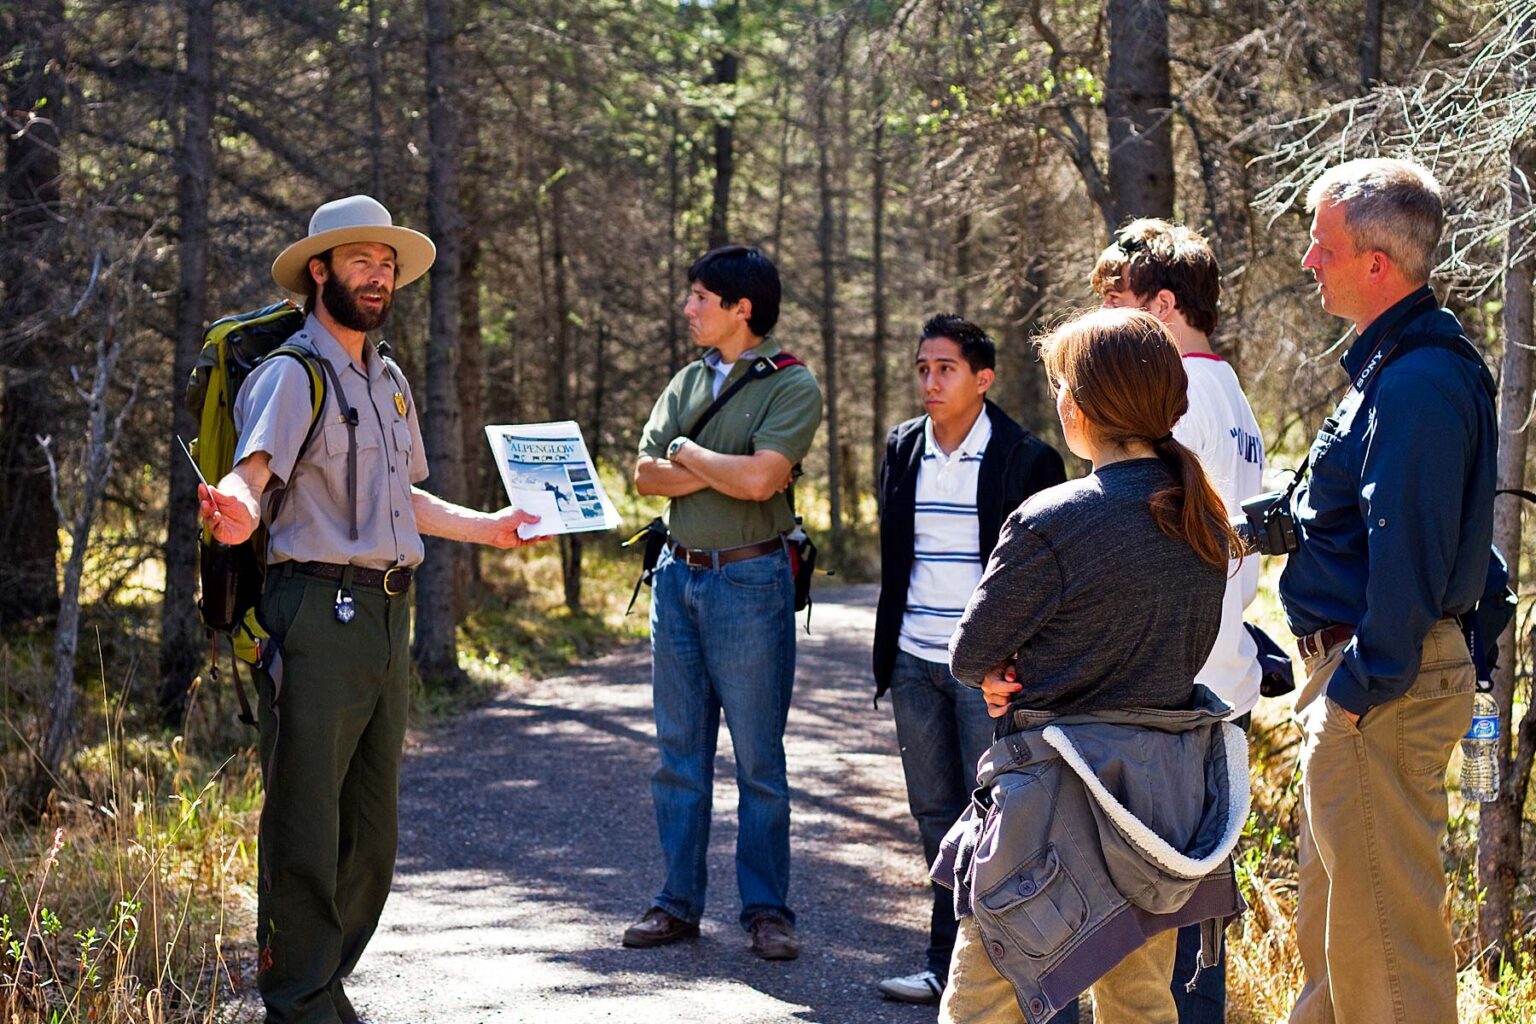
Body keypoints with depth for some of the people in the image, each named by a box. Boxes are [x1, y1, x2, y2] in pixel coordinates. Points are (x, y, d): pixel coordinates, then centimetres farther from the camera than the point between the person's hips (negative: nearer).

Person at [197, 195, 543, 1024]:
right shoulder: (292, 374, -7)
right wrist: (238, 508, -47)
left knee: (372, 822, 13)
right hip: (318, 609, -8)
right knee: (305, 819, -6)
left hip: (386, 614, 8)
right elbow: (253, 467, -24)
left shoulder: (390, 382, 19)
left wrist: (491, 528, 35)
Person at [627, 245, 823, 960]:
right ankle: (678, 903, 17)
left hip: (749, 580, -6)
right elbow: (646, 474, 3)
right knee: (679, 752, 9)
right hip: (677, 575, 6)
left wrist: (687, 452, -5)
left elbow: (757, 479, -20)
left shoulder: (793, 386, -6)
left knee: (758, 758, 0)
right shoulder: (689, 380, 13)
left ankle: (766, 910, 8)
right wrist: (721, 470, -11)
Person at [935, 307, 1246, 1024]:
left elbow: (970, 654, -9)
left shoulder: (1052, 520, -17)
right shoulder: (1205, 523, 4)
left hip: (1066, 800, -7)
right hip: (1174, 789, 7)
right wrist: (1032, 681, 4)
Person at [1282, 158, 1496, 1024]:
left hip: (1384, 689, -11)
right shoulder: (1398, 361, 14)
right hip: (1360, 669, 11)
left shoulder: (1418, 383, -20)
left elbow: (1406, 553, -24)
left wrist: (1360, 687, -22)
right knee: (1333, 918, 20)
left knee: (1380, 925, -4)